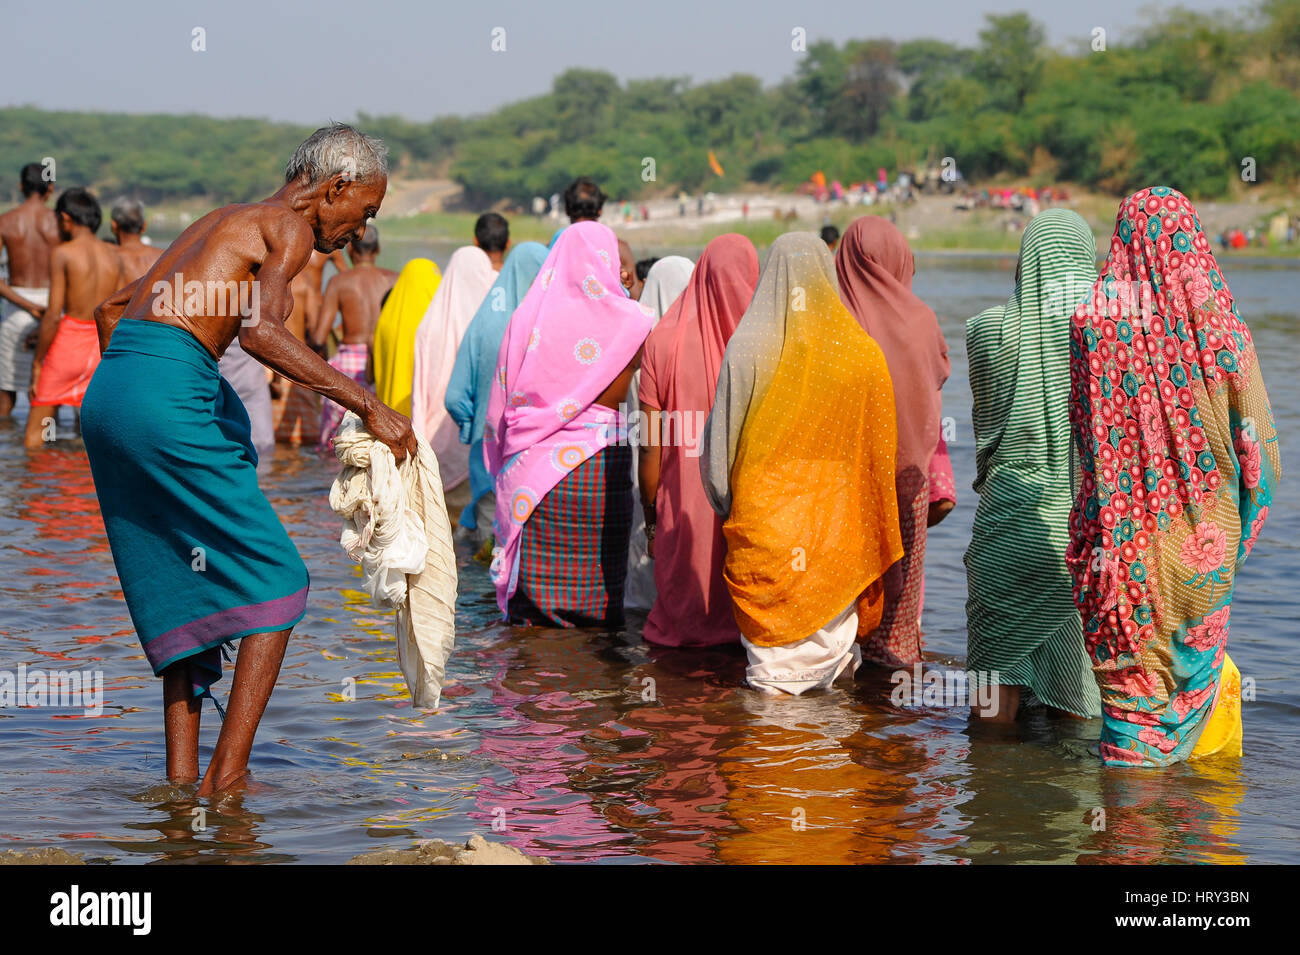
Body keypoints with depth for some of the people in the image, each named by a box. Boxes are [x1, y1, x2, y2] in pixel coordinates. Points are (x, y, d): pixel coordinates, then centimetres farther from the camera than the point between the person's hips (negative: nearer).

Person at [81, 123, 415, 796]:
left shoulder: (225, 223, 28)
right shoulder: (289, 230, 0)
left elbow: (111, 309, 33)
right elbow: (259, 331, -21)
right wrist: (365, 405, -21)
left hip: (107, 391, 9)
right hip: (169, 395, -9)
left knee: (185, 587, 16)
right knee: (276, 578, -1)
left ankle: (181, 779, 13)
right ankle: (227, 776, -7)